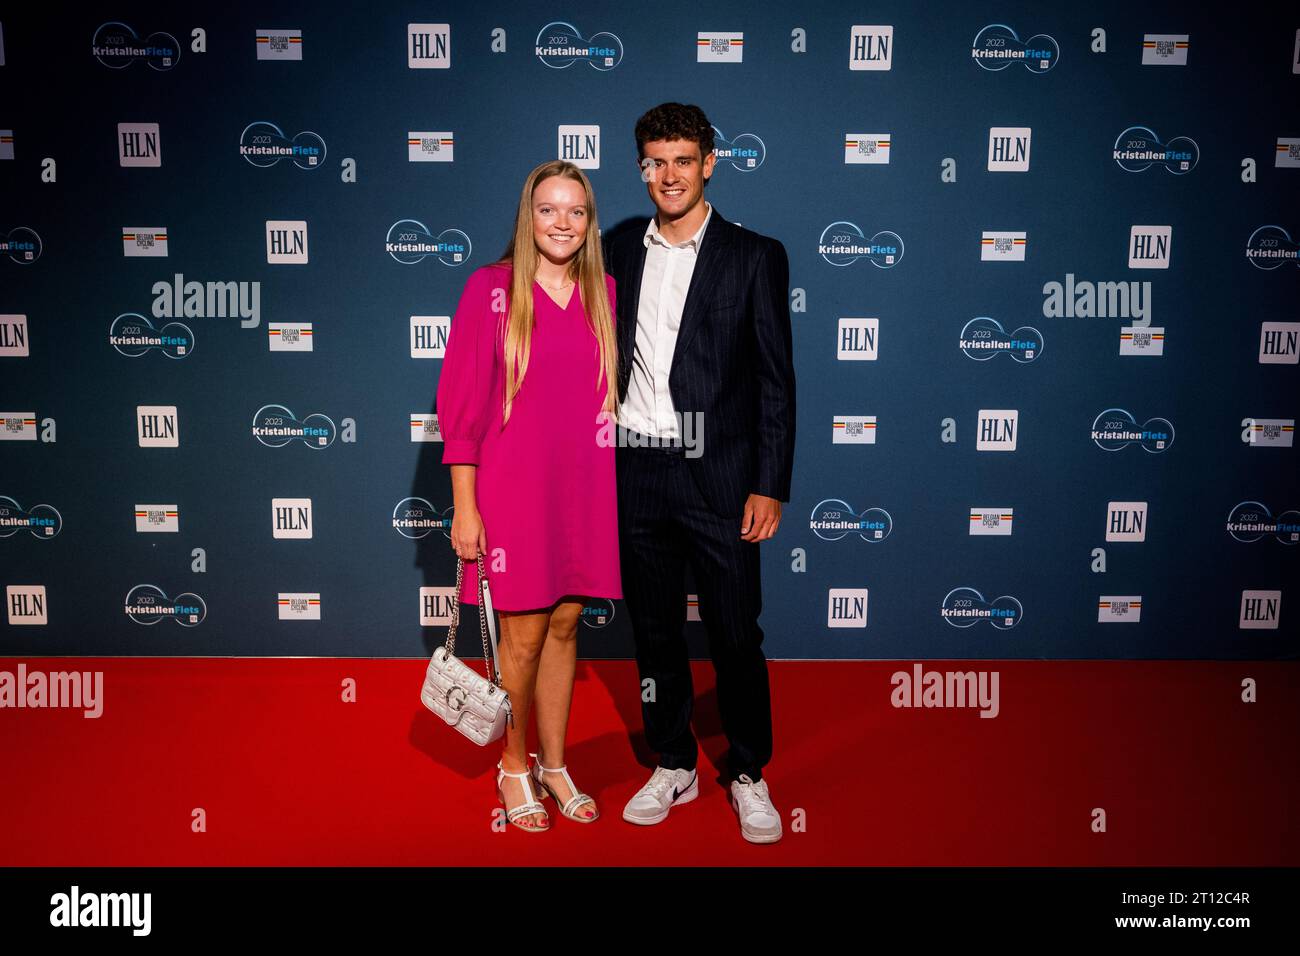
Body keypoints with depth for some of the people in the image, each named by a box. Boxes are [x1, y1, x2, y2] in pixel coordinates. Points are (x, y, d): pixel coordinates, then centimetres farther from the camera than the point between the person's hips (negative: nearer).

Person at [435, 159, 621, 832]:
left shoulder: (605, 294, 6)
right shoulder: (491, 289, -5)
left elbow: (616, 394, 12)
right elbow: (462, 404, -6)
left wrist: (616, 490, 7)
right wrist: (464, 509, -9)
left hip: (583, 489, 4)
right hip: (513, 489, -3)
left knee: (565, 626, 12)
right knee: (525, 634, 5)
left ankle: (554, 766, 29)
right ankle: (514, 765, 27)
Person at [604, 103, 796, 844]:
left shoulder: (754, 257, -1)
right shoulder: (621, 253, 10)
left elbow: (776, 382, -3)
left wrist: (770, 487, -8)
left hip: (717, 476, -3)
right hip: (636, 473, 4)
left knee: (737, 635, 4)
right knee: (655, 629, 12)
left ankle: (750, 775, 23)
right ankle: (674, 766, 29)